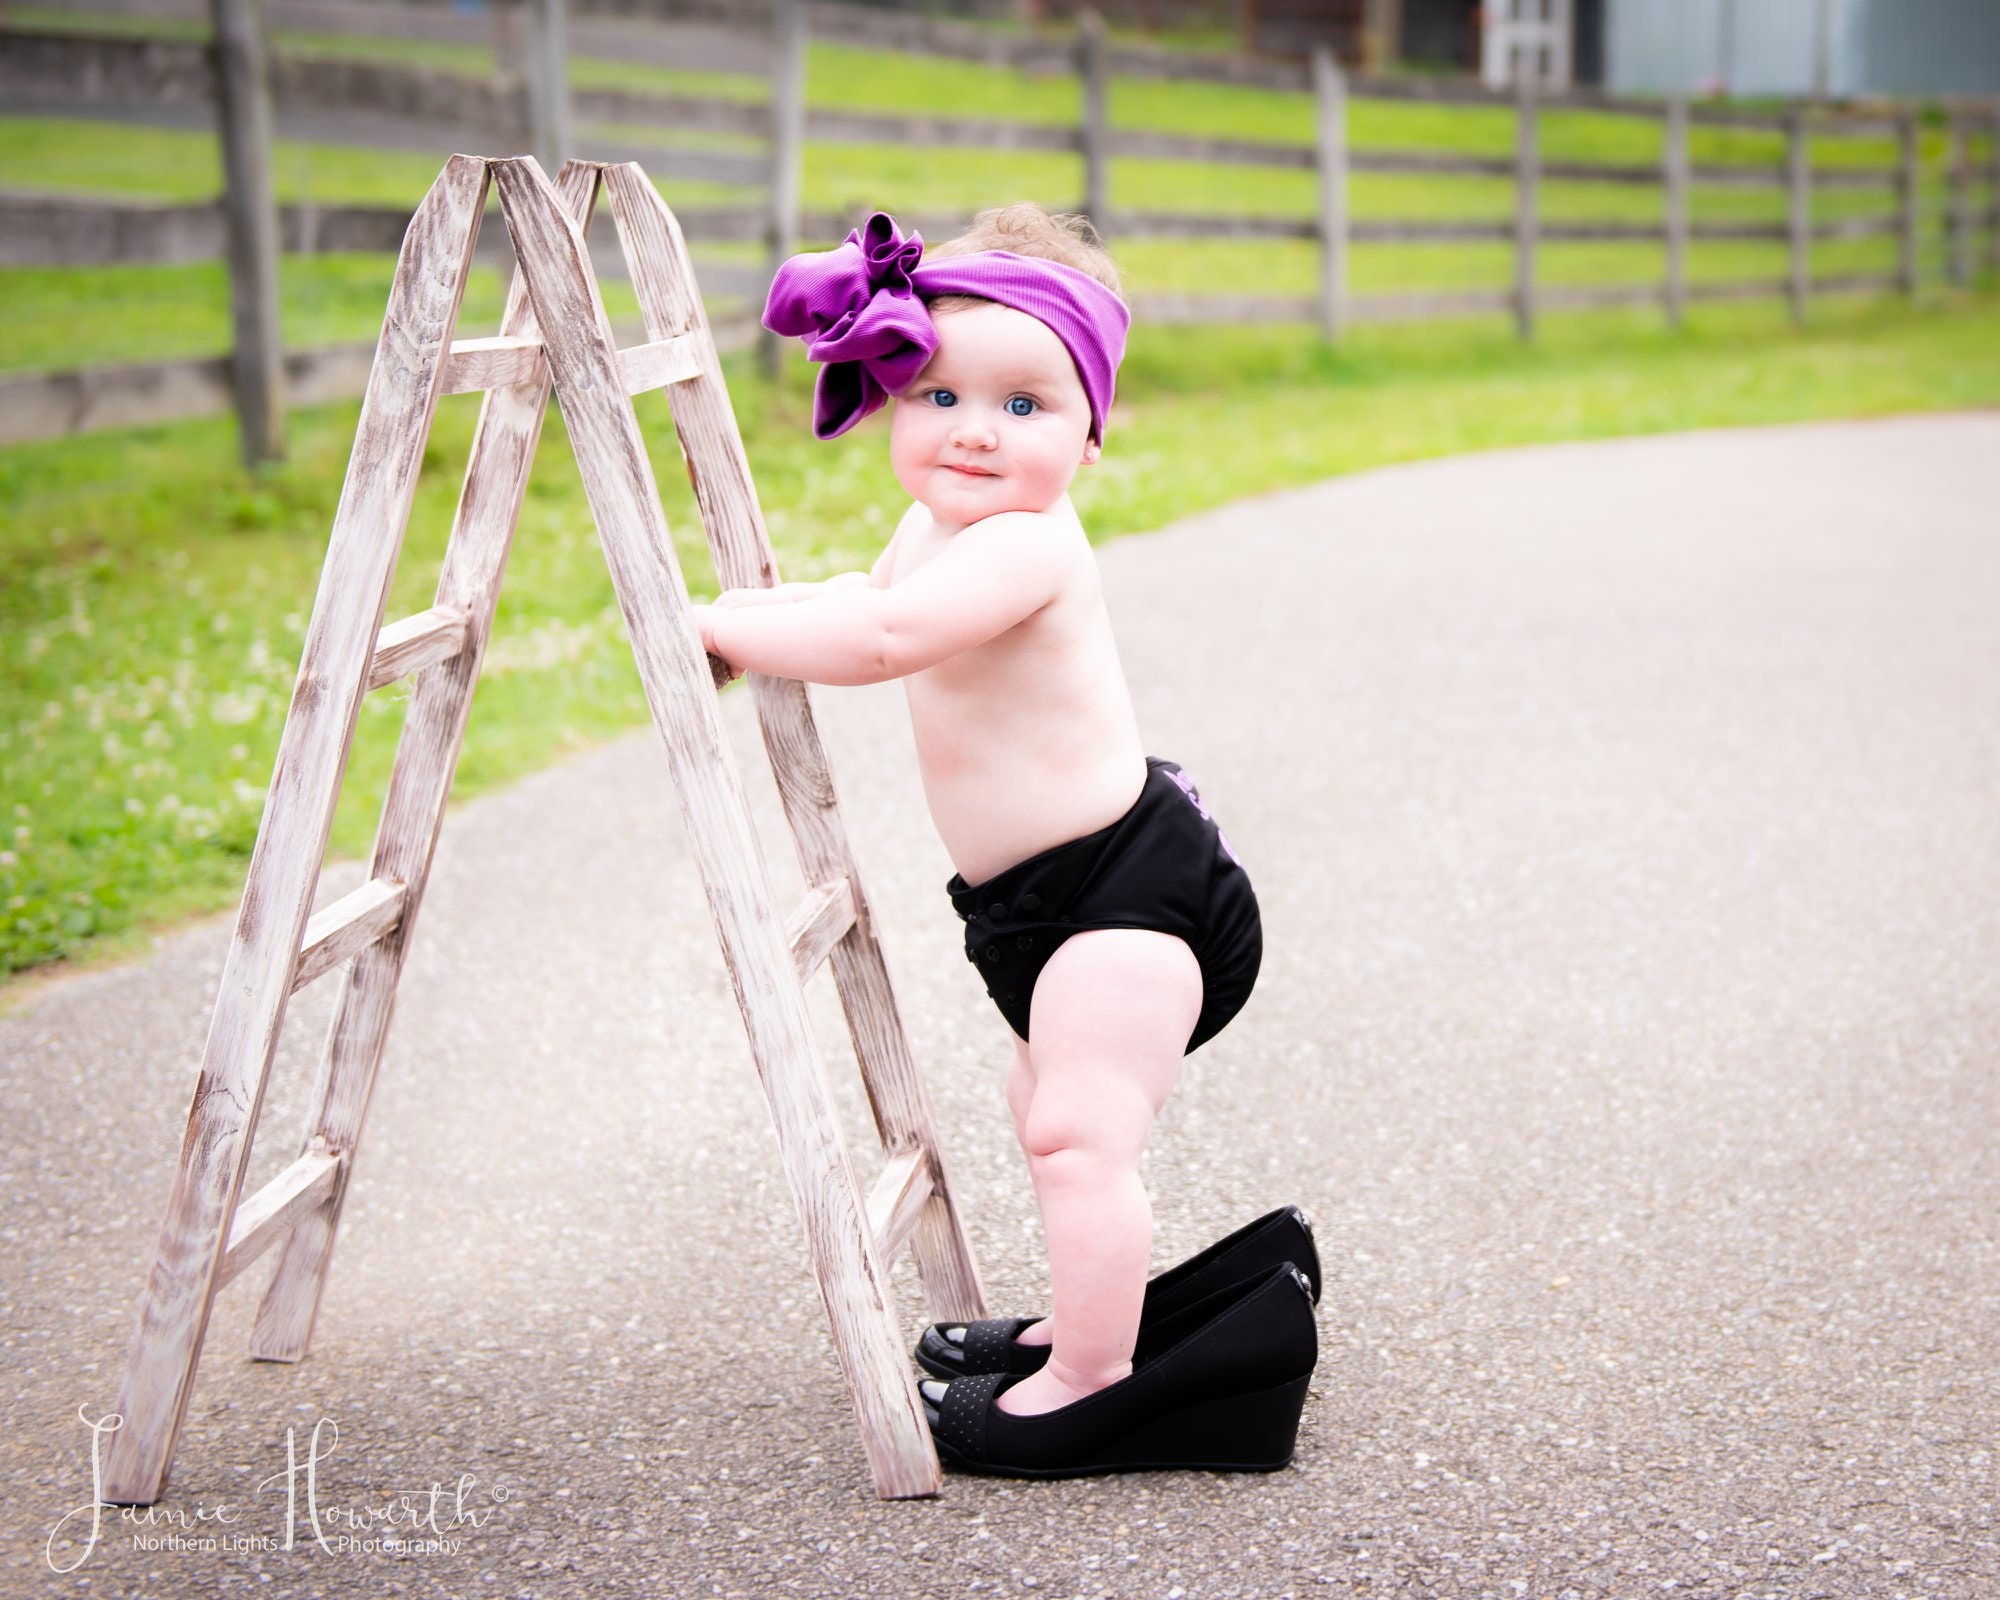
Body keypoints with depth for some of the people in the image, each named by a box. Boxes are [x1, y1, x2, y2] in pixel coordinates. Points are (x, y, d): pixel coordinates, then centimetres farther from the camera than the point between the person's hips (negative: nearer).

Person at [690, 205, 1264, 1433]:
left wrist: (724, 630, -28)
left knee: (1079, 1133, -17)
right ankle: (1100, 1317, 40)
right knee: (1050, 1105, 25)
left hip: (1129, 891, -11)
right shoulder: (936, 529, 7)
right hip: (1047, 901, 12)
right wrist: (756, 614, 14)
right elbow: (867, 592, 30)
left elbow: (884, 639, -40)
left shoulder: (1021, 546, -25)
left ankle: (1090, 1381, -13)